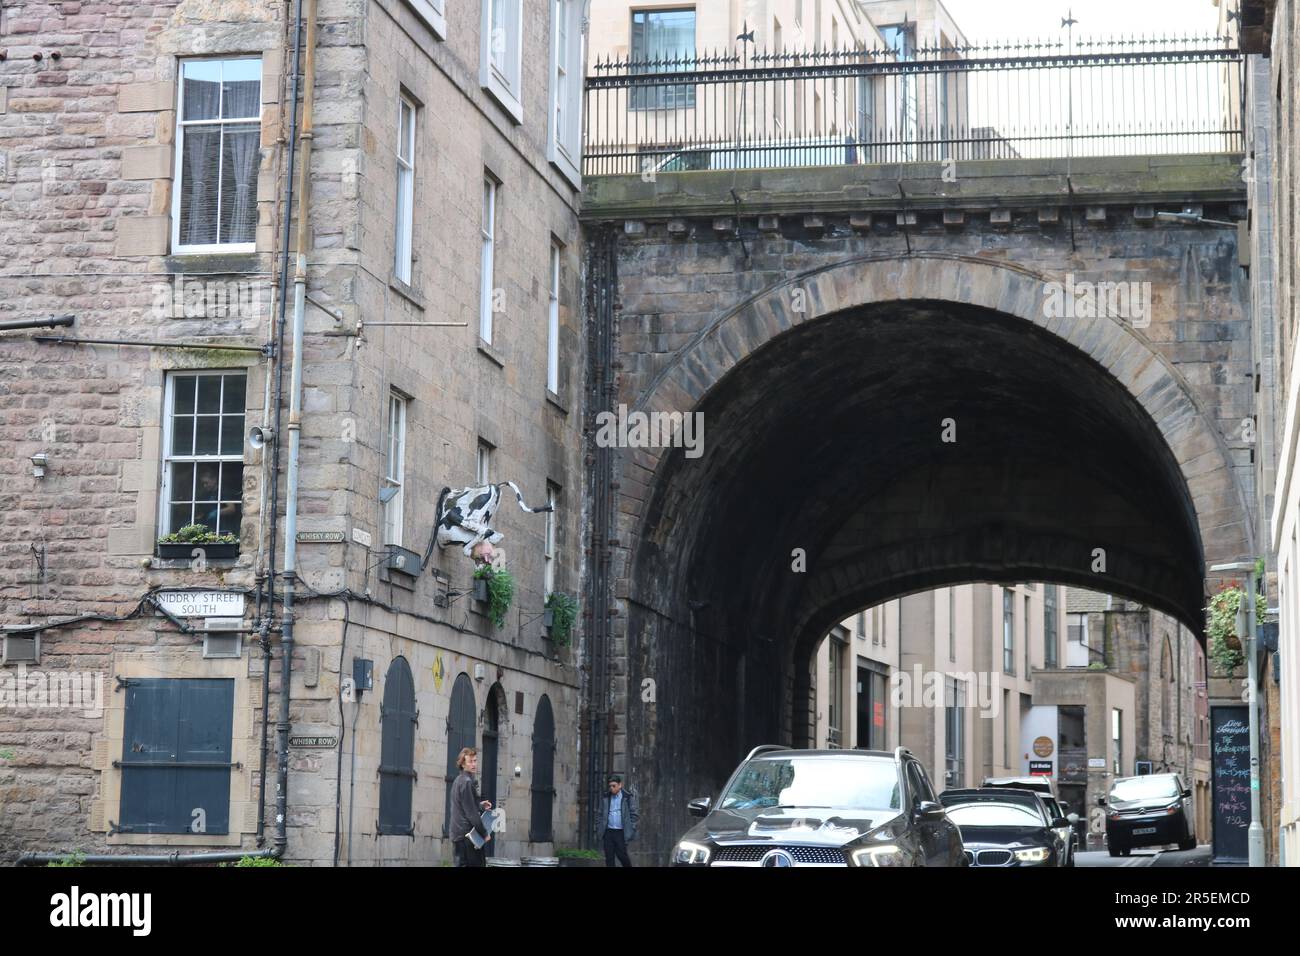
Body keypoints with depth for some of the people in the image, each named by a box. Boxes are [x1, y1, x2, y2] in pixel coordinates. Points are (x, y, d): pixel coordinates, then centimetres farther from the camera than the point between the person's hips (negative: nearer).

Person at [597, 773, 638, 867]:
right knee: (609, 857, 0)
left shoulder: (629, 797, -1)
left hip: (621, 833, -4)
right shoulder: (605, 798, 10)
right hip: (608, 832, 4)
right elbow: (602, 815, 15)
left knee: (621, 855, -8)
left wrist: (630, 829, -7)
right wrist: (601, 829, 5)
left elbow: (634, 814, -1)